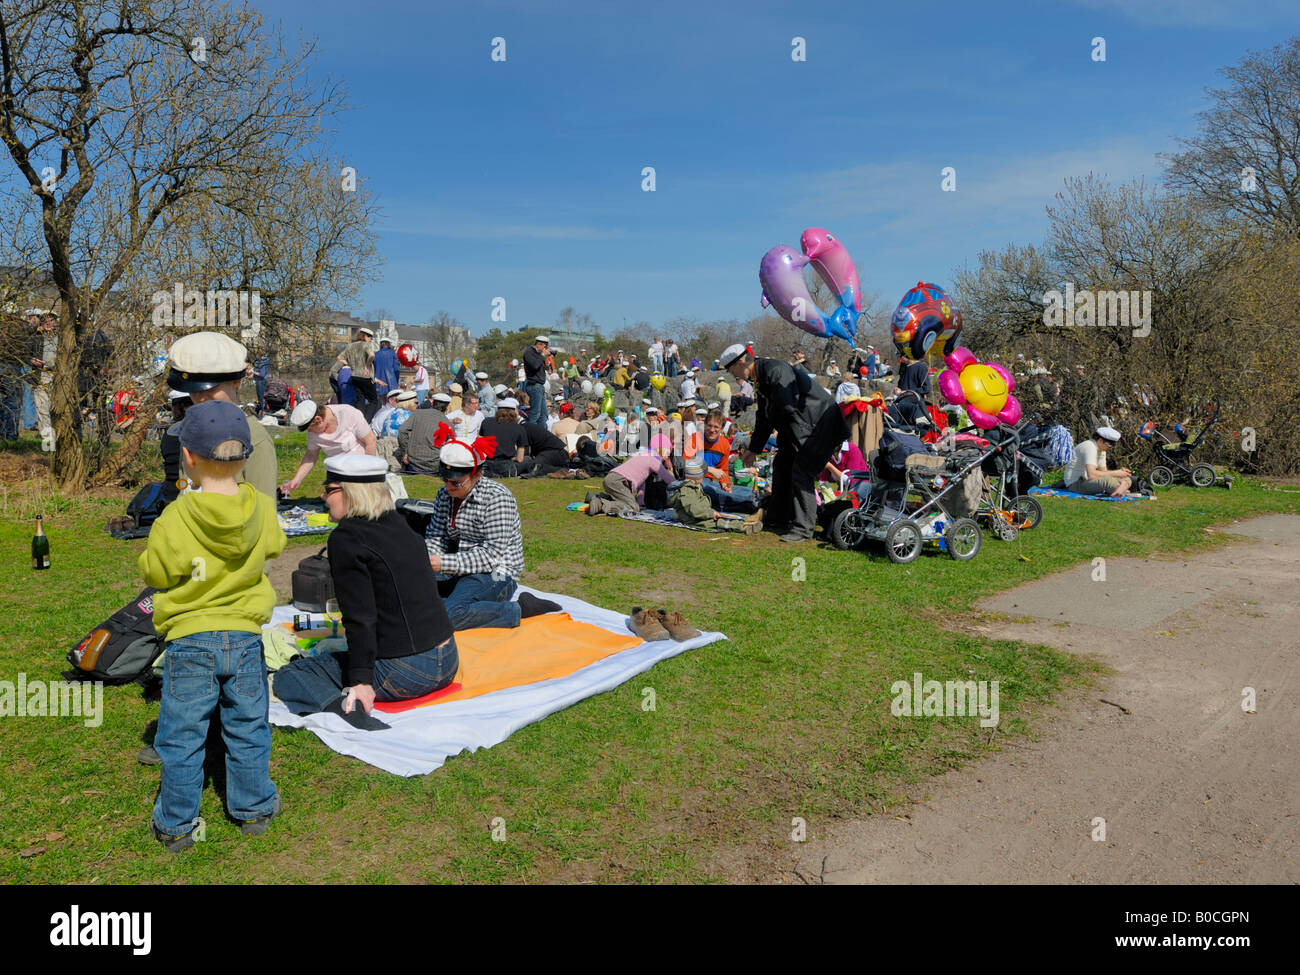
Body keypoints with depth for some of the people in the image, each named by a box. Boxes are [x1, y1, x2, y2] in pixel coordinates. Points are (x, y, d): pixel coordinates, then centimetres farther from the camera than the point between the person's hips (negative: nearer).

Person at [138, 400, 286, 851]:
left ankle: (176, 824, 23)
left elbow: (155, 571, -6)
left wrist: (148, 548, 13)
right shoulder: (261, 509, -8)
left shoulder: (175, 518, -18)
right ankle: (254, 809, 29)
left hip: (190, 638, -3)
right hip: (245, 635, 3)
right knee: (247, 729, 17)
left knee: (181, 735, 11)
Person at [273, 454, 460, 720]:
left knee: (288, 677, 1)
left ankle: (343, 706, -22)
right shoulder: (399, 525, 10)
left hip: (405, 672, -9)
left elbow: (361, 617, -20)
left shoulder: (346, 538, -13)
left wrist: (360, 681, -21)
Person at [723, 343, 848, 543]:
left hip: (820, 422, -11)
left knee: (801, 471, -16)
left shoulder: (775, 370, -21)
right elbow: (764, 417, 20)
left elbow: (787, 406, -28)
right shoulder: (760, 378, 11)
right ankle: (777, 519, 28)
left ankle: (803, 528, -12)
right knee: (781, 466, 15)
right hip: (802, 423, 11)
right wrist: (752, 449, 24)